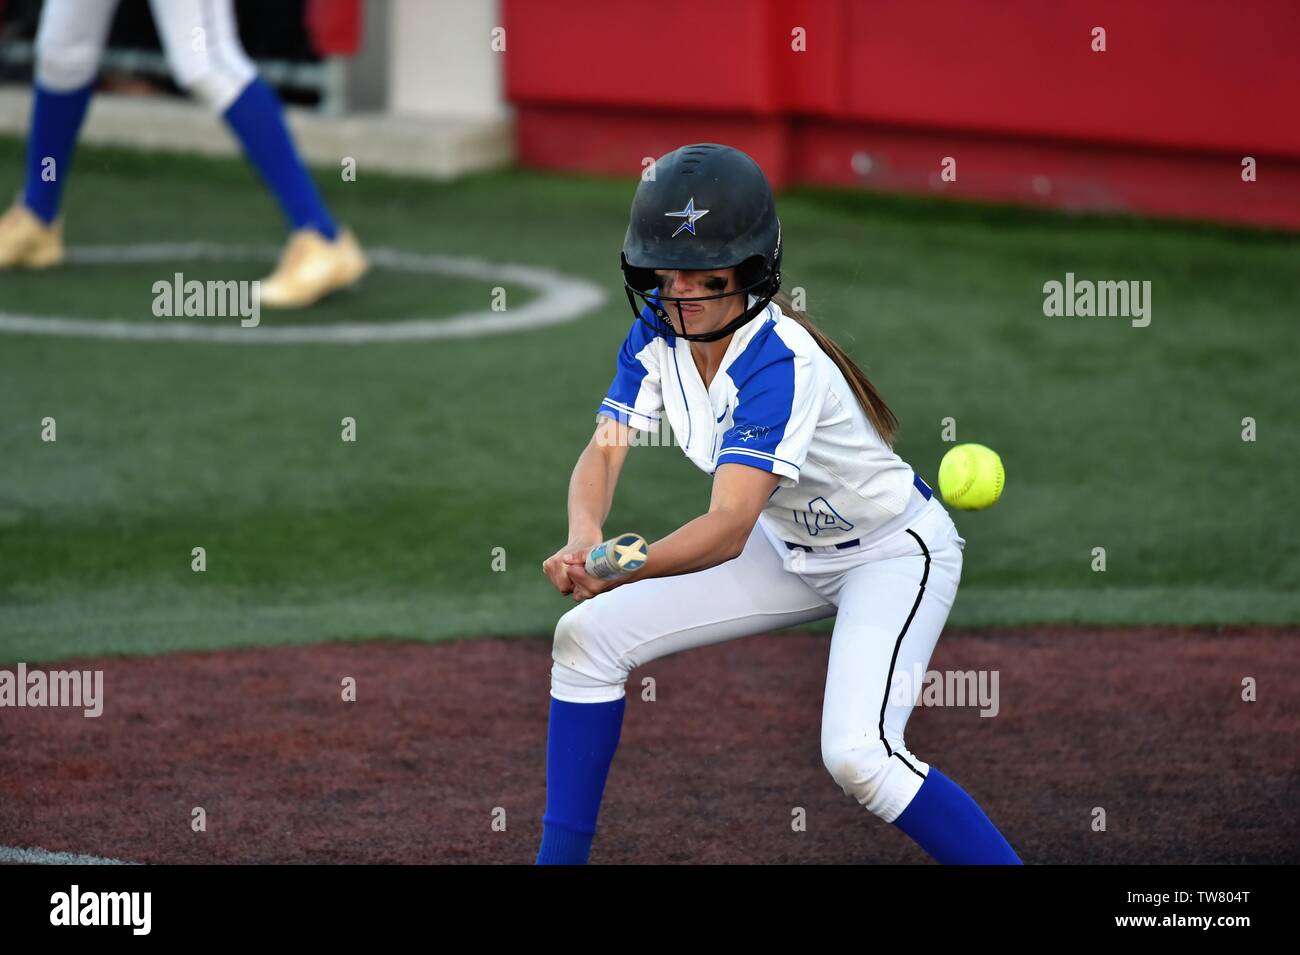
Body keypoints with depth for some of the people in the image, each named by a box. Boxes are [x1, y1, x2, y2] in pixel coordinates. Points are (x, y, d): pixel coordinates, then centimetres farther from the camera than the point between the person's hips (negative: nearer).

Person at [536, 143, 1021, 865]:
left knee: (857, 754, -29)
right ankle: (561, 857, 11)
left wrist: (622, 569, -60)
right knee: (589, 634, 0)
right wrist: (584, 537, -40)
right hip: (794, 550, 8)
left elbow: (729, 527, -43)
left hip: (897, 554, -8)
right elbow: (605, 451, -17)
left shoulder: (781, 363, -34)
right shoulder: (659, 330, -11)